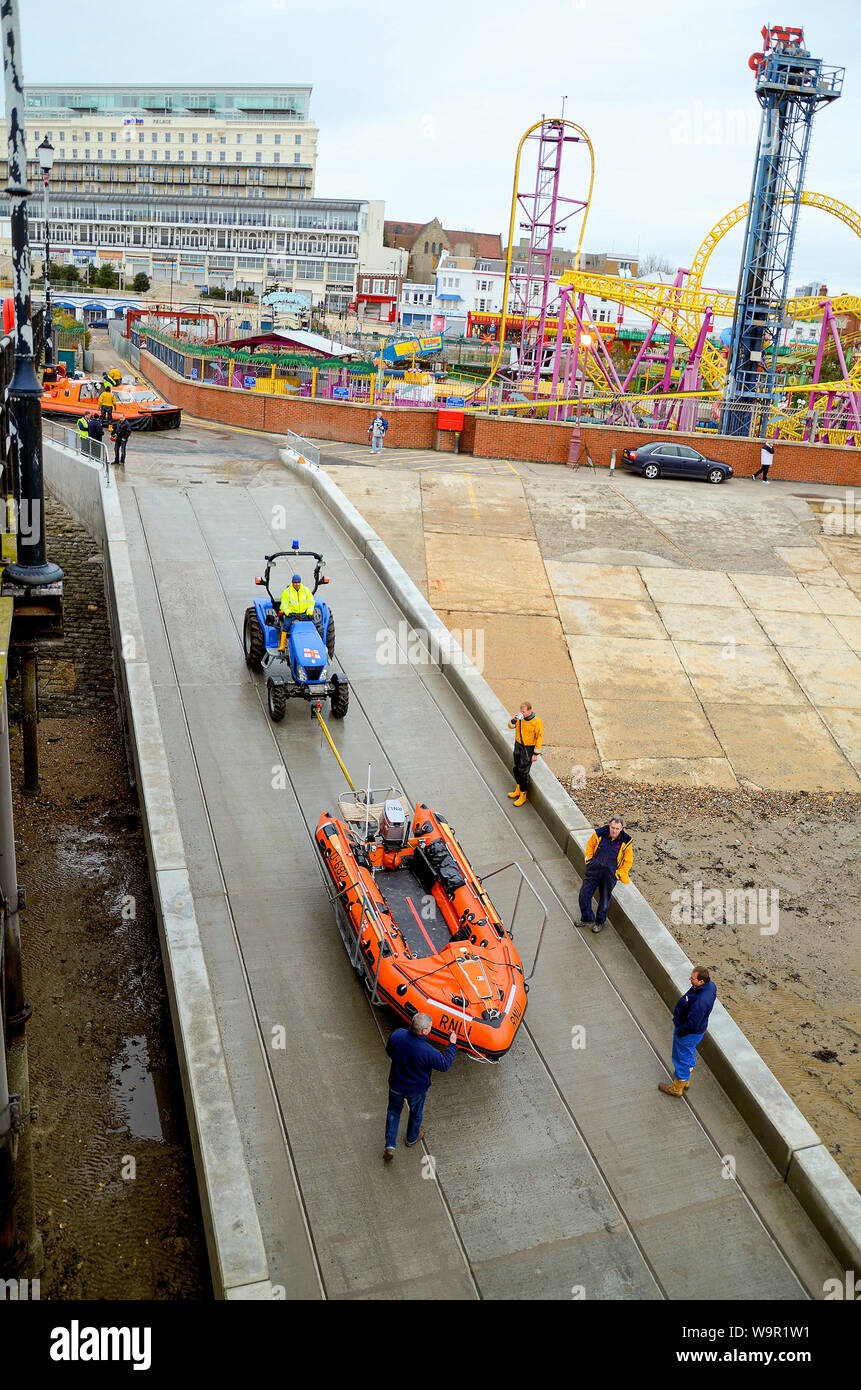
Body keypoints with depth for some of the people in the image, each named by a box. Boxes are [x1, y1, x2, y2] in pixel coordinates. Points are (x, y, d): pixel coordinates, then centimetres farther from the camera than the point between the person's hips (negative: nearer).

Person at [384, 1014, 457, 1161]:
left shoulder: (397, 1034, -26)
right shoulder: (427, 1051, -38)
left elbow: (389, 1051, -4)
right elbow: (444, 1065, -20)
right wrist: (452, 1044, -9)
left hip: (396, 1084, 3)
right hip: (416, 1089, -3)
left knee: (394, 1110, 29)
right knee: (416, 1113, 28)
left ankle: (390, 1146, 30)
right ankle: (412, 1138, 54)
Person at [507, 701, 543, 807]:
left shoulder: (536, 722, -21)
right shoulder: (520, 717, -6)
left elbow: (539, 738, -16)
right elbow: (511, 726, 6)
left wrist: (536, 754, -14)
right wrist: (514, 719, -18)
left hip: (528, 749, -6)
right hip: (518, 745, 6)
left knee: (523, 772, -2)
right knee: (517, 768, 18)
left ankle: (523, 796, 12)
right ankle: (518, 789, 38)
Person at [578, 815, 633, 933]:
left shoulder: (625, 842, -12)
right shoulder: (599, 834, -10)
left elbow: (628, 861, 0)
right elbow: (590, 846, 11)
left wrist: (618, 874, -4)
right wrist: (589, 860, 4)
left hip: (610, 875, -1)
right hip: (594, 870, 2)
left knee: (604, 900, 9)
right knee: (584, 895, -1)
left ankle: (599, 922, 32)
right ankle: (587, 919, 19)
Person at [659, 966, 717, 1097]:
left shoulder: (699, 1002, -42)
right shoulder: (710, 985, -15)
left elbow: (691, 1024, -34)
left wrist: (679, 1031, -16)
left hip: (689, 1033, -9)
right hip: (700, 1028, 9)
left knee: (682, 1058, 14)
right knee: (690, 1054, 29)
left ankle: (677, 1088, 36)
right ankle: (686, 1081, 52)